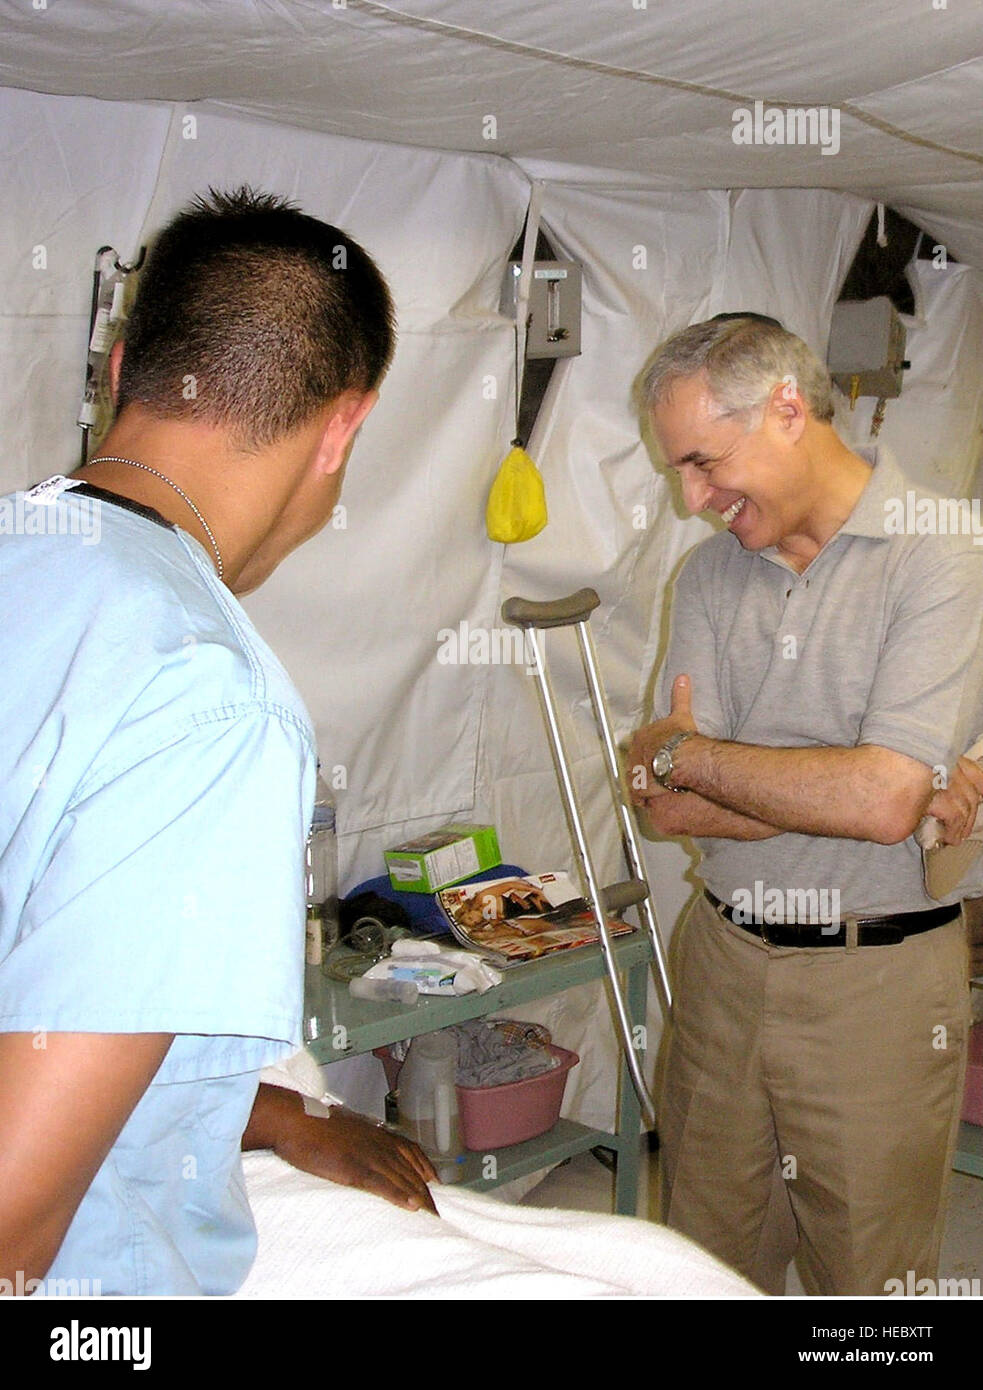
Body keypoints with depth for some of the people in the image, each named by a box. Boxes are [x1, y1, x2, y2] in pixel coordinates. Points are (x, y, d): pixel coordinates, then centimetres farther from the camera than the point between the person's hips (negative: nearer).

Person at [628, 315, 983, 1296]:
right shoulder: (710, 571, 5)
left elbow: (882, 800, -24)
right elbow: (671, 808, -3)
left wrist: (680, 753, -11)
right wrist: (900, 788, -14)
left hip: (874, 984, -4)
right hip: (721, 959, 5)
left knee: (867, 1278, 12)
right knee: (705, 1263, 16)